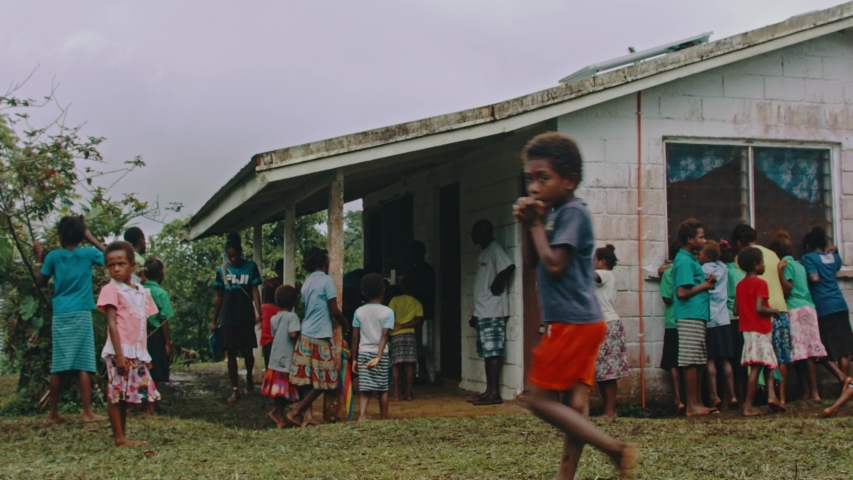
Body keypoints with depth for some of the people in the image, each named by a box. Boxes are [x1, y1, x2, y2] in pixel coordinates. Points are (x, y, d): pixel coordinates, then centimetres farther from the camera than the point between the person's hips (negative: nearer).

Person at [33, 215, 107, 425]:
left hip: (60, 315, 2)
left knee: (58, 366, 5)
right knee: (83, 365, -4)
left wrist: (39, 257, 23)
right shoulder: (88, 253, 0)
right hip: (81, 314, -2)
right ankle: (87, 412, -6)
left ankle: (53, 414, 10)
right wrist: (91, 239, 13)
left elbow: (41, 282, 15)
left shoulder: (53, 256, 4)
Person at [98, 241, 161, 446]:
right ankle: (119, 437, 2)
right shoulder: (111, 290, -5)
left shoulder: (142, 292, 14)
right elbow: (112, 323, -11)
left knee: (124, 395, 11)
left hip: (137, 352, 6)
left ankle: (122, 435, 17)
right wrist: (119, 354, -17)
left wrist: (145, 353, 14)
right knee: (116, 394, -2)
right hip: (120, 351, -6)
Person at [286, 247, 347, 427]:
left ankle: (307, 415, 4)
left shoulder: (307, 282, 14)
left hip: (305, 336, 7)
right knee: (322, 380, 0)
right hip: (320, 338, -7)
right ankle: (296, 412, -4)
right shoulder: (327, 280, -8)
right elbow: (334, 311, -10)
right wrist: (345, 323, 8)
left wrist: (336, 322, 24)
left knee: (307, 379, 6)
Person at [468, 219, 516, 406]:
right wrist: (475, 313, 21)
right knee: (487, 352, 9)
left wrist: (498, 284, -13)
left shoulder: (495, 248, -8)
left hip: (493, 311, -9)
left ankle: (495, 393, -9)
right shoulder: (483, 252, 20)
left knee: (493, 351, -9)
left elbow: (509, 267, -26)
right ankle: (489, 391, 12)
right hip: (483, 311, 9)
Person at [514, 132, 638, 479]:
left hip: (573, 322, -9)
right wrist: (528, 225, 1)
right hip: (578, 323, 9)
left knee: (541, 400, -6)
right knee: (576, 404, 7)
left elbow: (554, 265, -20)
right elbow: (531, 260, 16)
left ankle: (616, 449, -9)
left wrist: (537, 225, -9)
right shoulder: (554, 213, 14)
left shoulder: (573, 212, -13)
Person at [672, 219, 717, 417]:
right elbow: (682, 292, -19)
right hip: (690, 317, -10)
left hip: (698, 316, 10)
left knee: (698, 362, 11)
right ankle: (692, 405, -3)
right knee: (691, 362, -6)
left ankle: (697, 403, 16)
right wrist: (704, 285, -8)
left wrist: (706, 281, 7)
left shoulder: (690, 259, 18)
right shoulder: (684, 261, -12)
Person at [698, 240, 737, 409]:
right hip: (723, 319, 4)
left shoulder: (703, 270, -6)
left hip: (708, 319, -4)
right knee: (726, 360, 7)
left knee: (710, 360, -2)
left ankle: (714, 396, -6)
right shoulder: (723, 268, 8)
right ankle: (732, 395, 5)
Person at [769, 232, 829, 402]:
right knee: (809, 352, 4)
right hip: (809, 308, 7)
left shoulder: (786, 264, -3)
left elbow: (786, 289, -11)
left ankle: (807, 392, -3)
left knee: (800, 354, -4)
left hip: (795, 310, -7)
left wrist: (780, 271, -15)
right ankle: (814, 391, 1)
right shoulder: (799, 265, 19)